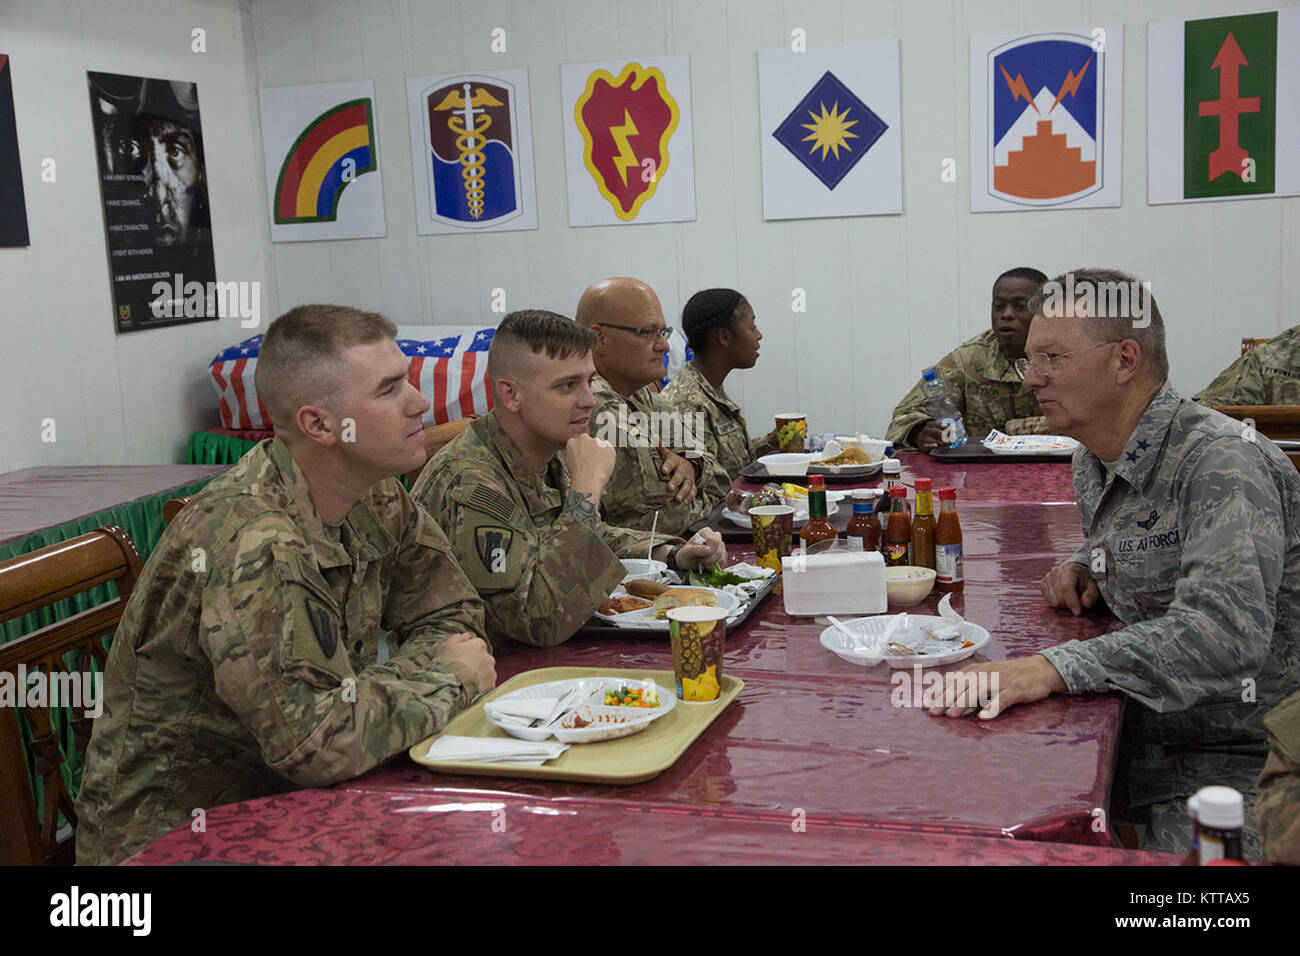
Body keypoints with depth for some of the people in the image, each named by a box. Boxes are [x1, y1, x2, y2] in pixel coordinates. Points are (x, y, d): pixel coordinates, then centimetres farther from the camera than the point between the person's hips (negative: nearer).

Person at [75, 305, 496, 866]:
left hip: (289, 793, 7)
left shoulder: (374, 498, -2)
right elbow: (318, 743, -32)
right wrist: (450, 676, -17)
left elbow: (451, 615, 7)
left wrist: (391, 685, -14)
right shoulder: (250, 545, -27)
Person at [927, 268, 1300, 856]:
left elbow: (1226, 631, -34)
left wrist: (1054, 668, -42)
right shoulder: (1093, 462, 8)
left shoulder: (1225, 465, -20)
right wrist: (1086, 566, 7)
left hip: (1239, 757, -7)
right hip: (1142, 735, 7)